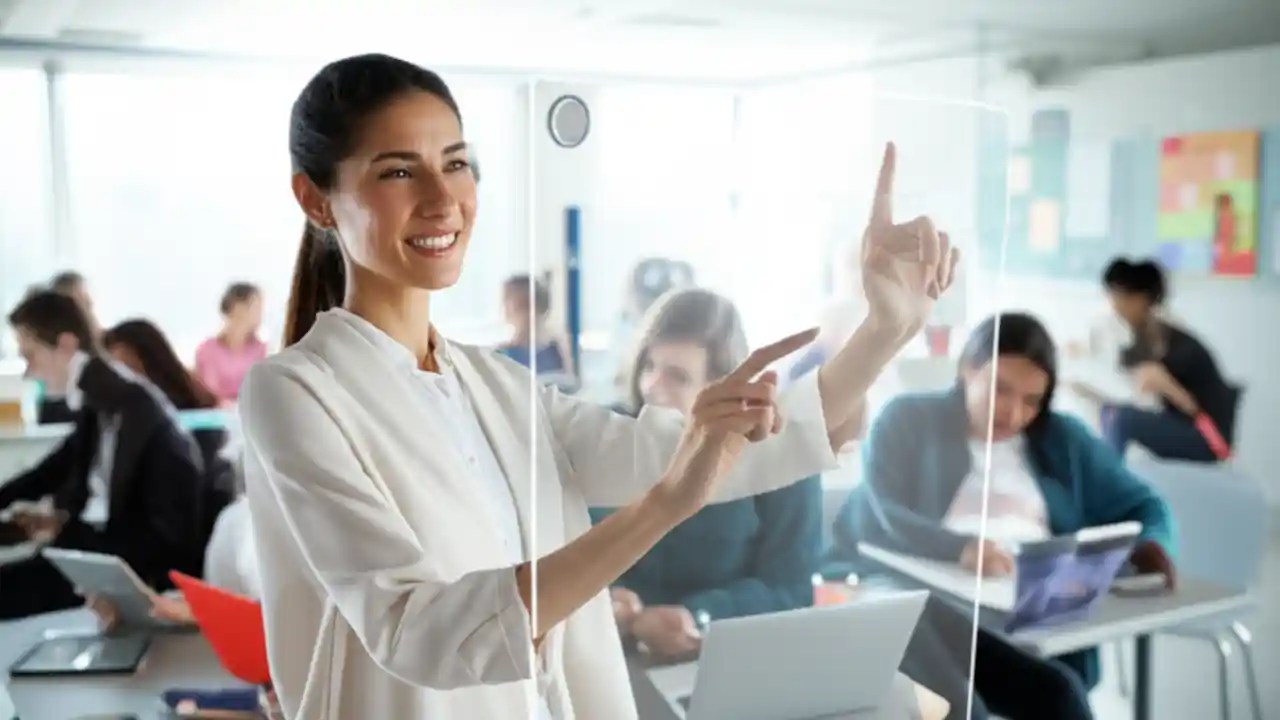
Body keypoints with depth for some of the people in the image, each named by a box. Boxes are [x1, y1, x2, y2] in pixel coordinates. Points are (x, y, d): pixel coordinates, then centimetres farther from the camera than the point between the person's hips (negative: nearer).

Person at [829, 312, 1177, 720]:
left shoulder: (1062, 438, 25)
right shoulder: (908, 421, 12)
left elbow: (1142, 506, 22)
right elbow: (874, 518, -4)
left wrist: (1151, 546, -4)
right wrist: (957, 547, -25)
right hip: (928, 610, -3)